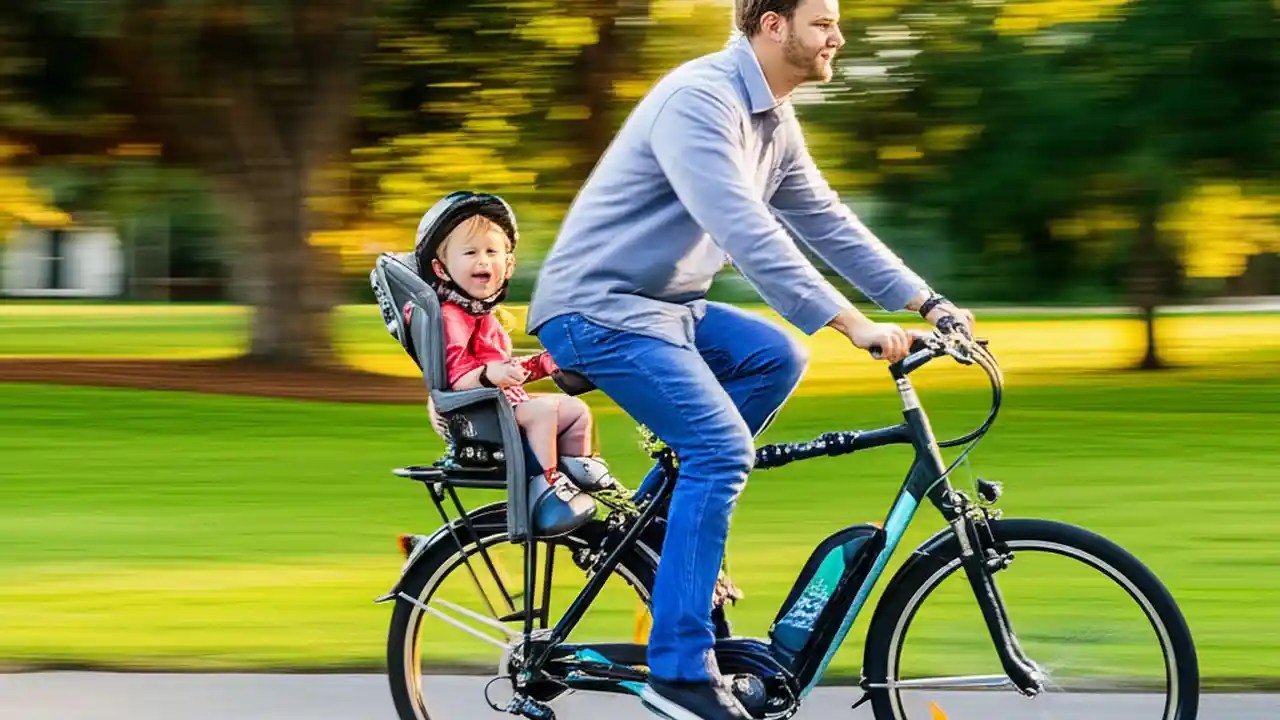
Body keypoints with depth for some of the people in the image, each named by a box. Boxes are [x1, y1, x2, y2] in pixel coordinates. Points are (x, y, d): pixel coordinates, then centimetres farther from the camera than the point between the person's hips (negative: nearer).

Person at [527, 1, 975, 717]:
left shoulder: (775, 118, 9)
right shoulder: (700, 99, -22)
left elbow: (825, 219, 14)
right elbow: (745, 230, -31)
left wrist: (929, 302, 6)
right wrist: (852, 322, -35)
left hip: (661, 305, 10)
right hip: (598, 306, -10)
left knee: (776, 357, -1)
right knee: (723, 445, -20)